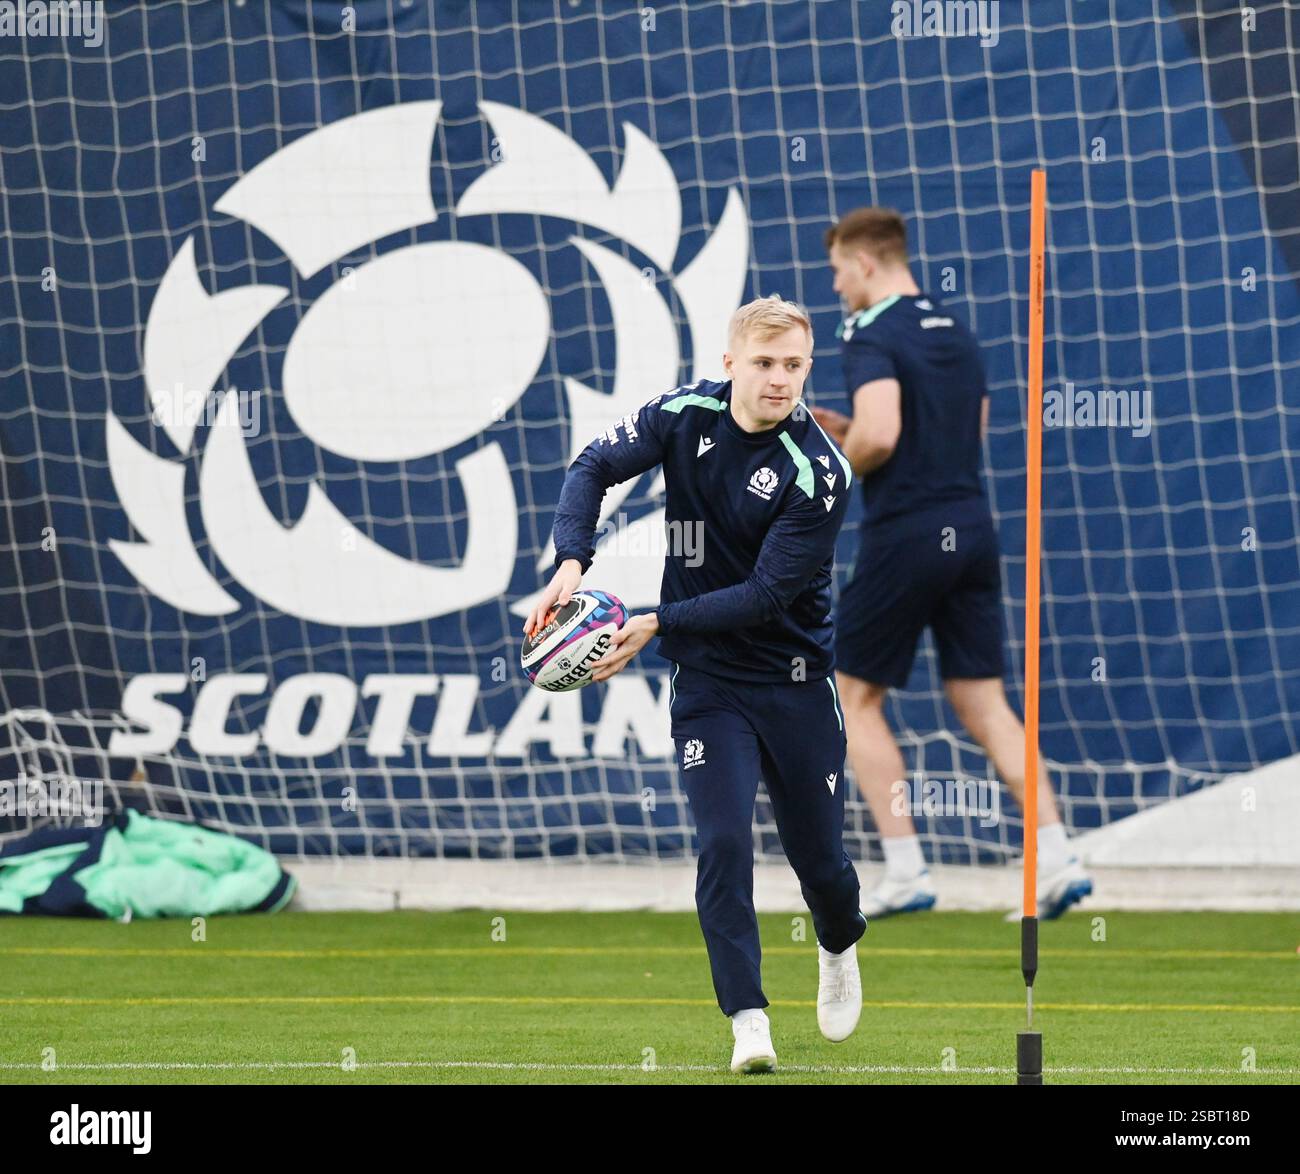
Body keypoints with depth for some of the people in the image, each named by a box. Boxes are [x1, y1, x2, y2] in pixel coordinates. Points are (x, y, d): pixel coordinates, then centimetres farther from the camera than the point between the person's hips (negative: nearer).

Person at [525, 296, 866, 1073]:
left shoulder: (821, 474, -20)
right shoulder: (685, 416, -8)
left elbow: (767, 595, -22)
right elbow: (595, 467, 2)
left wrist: (657, 623, -26)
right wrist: (573, 561, -15)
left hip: (796, 679, -1)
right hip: (707, 680, 1)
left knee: (818, 854, 9)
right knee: (724, 842, -14)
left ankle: (840, 947, 43)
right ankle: (747, 1020, -11)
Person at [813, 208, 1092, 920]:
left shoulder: (871, 336, -11)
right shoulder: (956, 334, 14)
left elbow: (879, 436, -25)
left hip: (903, 536, -7)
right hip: (970, 530, 7)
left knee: (857, 700, 8)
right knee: (984, 704, 8)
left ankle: (905, 873, 2)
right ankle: (1056, 858, -5)